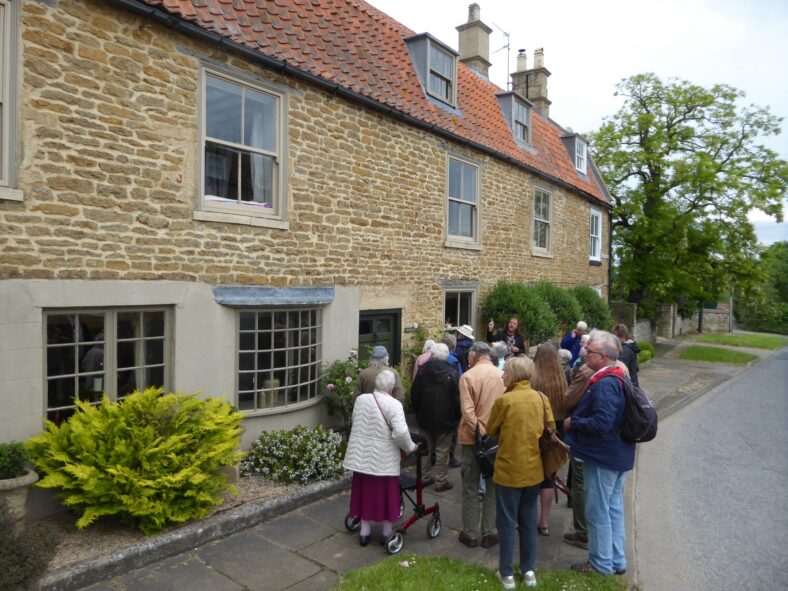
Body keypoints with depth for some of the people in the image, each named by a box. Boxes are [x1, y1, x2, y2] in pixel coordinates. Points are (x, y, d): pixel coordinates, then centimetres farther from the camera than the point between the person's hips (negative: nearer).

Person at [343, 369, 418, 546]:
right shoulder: (394, 404, -15)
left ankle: (365, 531, 27)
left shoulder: (360, 399, 0)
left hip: (361, 455, 4)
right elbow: (400, 432, -23)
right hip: (384, 459, -4)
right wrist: (410, 447, -6)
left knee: (365, 491, 17)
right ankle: (387, 532, 25)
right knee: (385, 493, 12)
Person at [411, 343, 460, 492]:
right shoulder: (452, 373, -14)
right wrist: (457, 417, 1)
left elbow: (414, 395, 3)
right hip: (445, 419, -4)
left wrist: (418, 412, 14)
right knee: (442, 450, 6)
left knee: (428, 448, 17)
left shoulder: (422, 370, -2)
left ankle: (426, 476, 26)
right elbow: (457, 398, -12)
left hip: (425, 418, 4)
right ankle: (441, 481, 12)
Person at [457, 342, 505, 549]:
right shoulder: (503, 375, -2)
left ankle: (470, 534, 19)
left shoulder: (468, 376, -12)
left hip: (473, 438, -3)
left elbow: (468, 411, -19)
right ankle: (489, 533, 22)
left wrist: (481, 433, -15)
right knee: (493, 487, 14)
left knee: (471, 488, 10)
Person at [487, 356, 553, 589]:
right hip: (534, 470, 5)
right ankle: (529, 570, 26)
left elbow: (491, 430, -4)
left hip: (509, 471, -4)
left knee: (507, 522, 9)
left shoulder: (504, 400, -17)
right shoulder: (542, 398, -4)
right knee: (529, 521, 17)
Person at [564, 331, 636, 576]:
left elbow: (601, 423, -32)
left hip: (602, 458, -10)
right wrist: (576, 419, 11)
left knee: (598, 512, 6)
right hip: (617, 455, 10)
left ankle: (602, 564, 21)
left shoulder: (605, 385, -26)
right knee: (614, 509, 20)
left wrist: (572, 422, -18)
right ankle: (617, 561, 33)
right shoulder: (617, 377, 7)